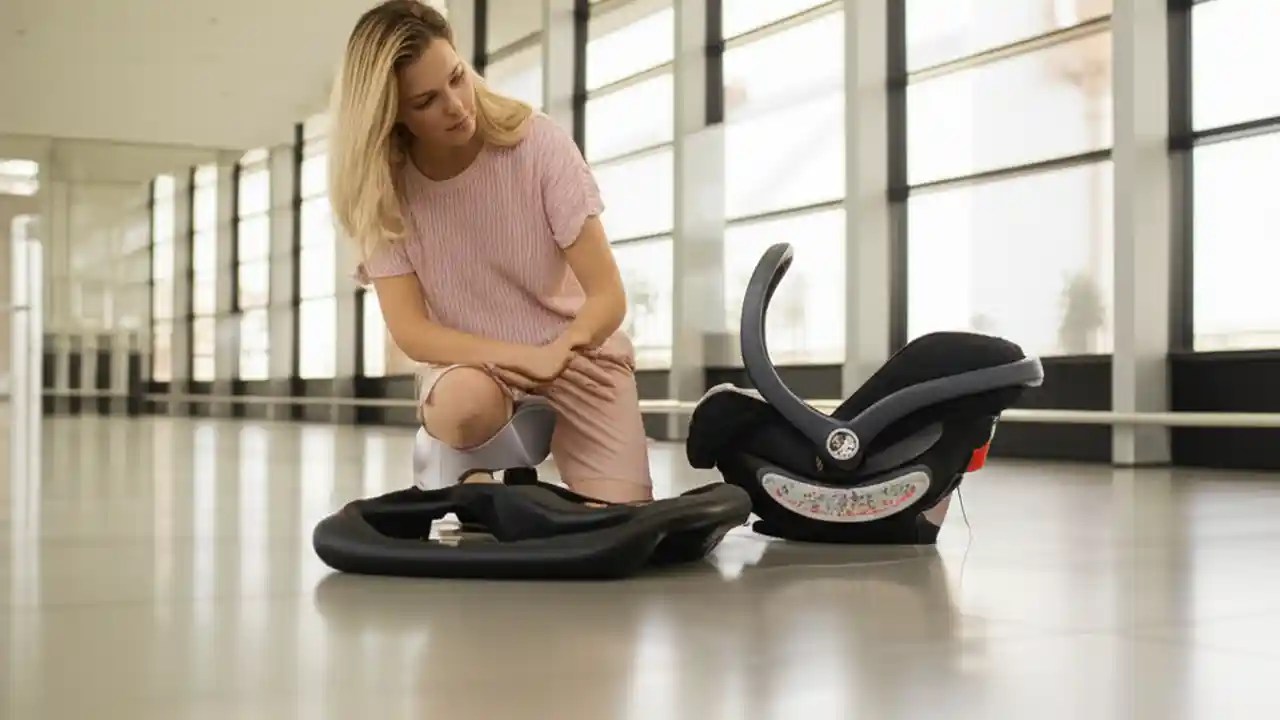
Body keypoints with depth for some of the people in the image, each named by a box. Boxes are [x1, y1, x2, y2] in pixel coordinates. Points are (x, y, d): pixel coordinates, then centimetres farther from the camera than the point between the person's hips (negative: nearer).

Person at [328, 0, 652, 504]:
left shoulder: (539, 143, -17)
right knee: (464, 405, -37)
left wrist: (555, 355, -38)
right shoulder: (380, 186, -13)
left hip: (574, 353, 0)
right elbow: (410, 330, -15)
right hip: (470, 361, 0)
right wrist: (520, 358, -30)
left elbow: (608, 296, -17)